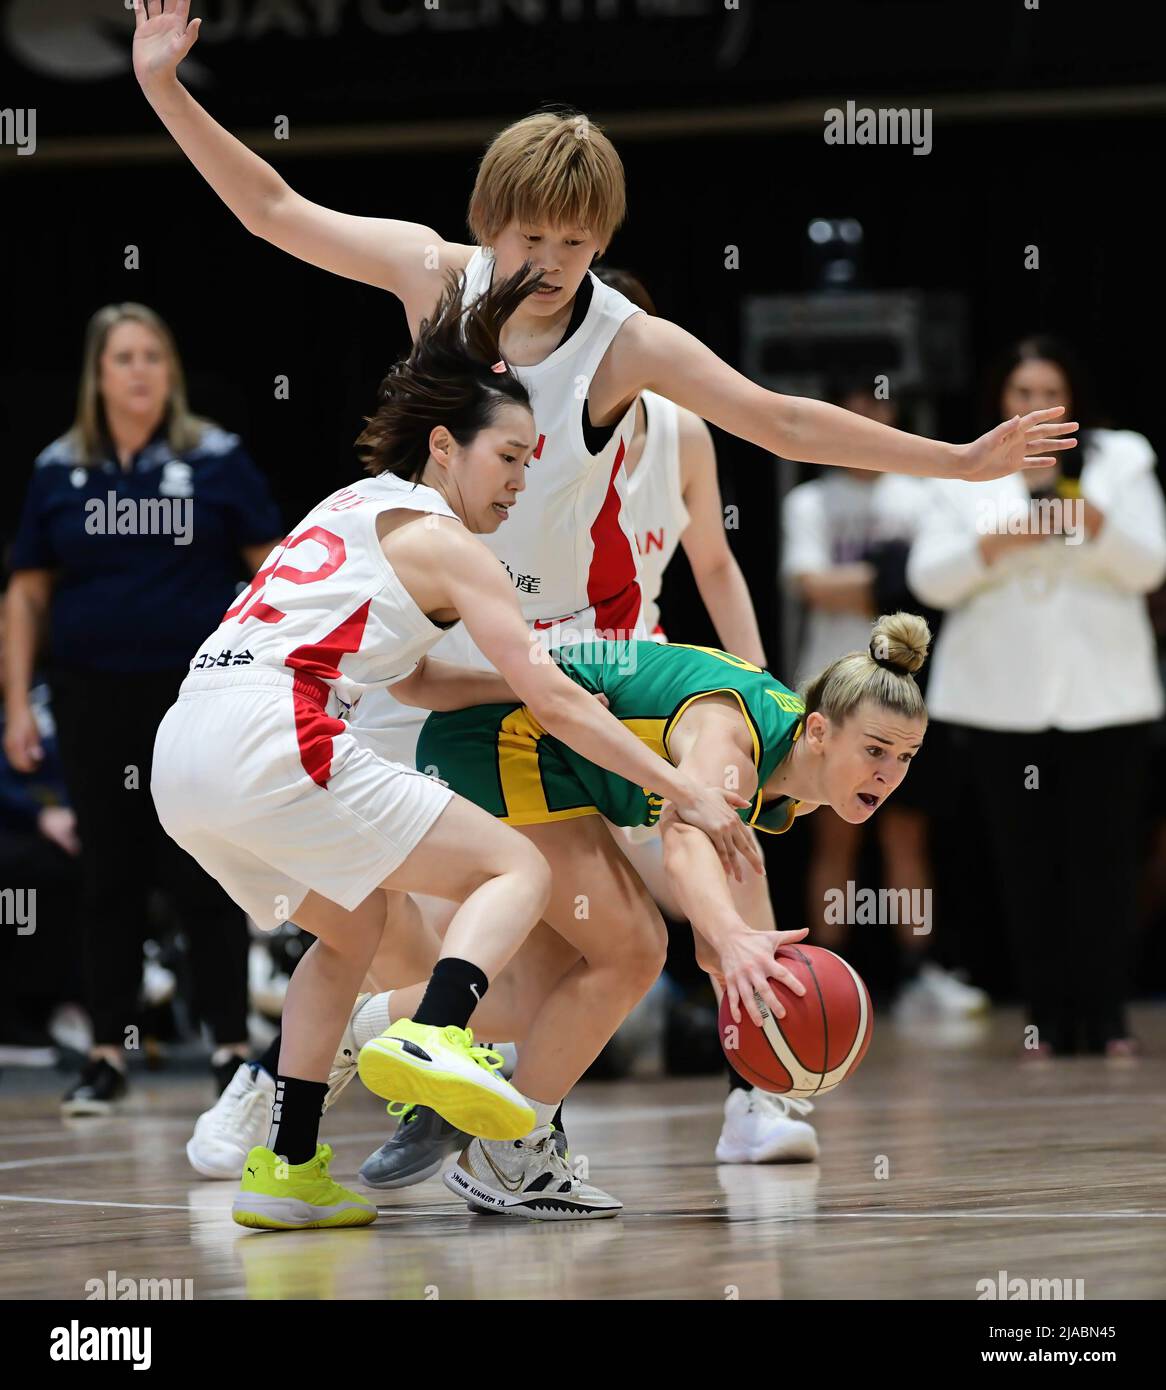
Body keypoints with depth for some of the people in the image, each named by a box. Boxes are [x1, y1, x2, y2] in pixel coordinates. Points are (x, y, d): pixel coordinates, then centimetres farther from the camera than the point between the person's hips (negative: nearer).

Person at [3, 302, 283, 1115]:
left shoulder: (218, 460, 0)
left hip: (196, 693, -2)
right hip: (94, 700, 2)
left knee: (204, 877, -1)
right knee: (109, 878, 6)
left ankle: (233, 1048, 7)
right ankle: (109, 1058, 13)